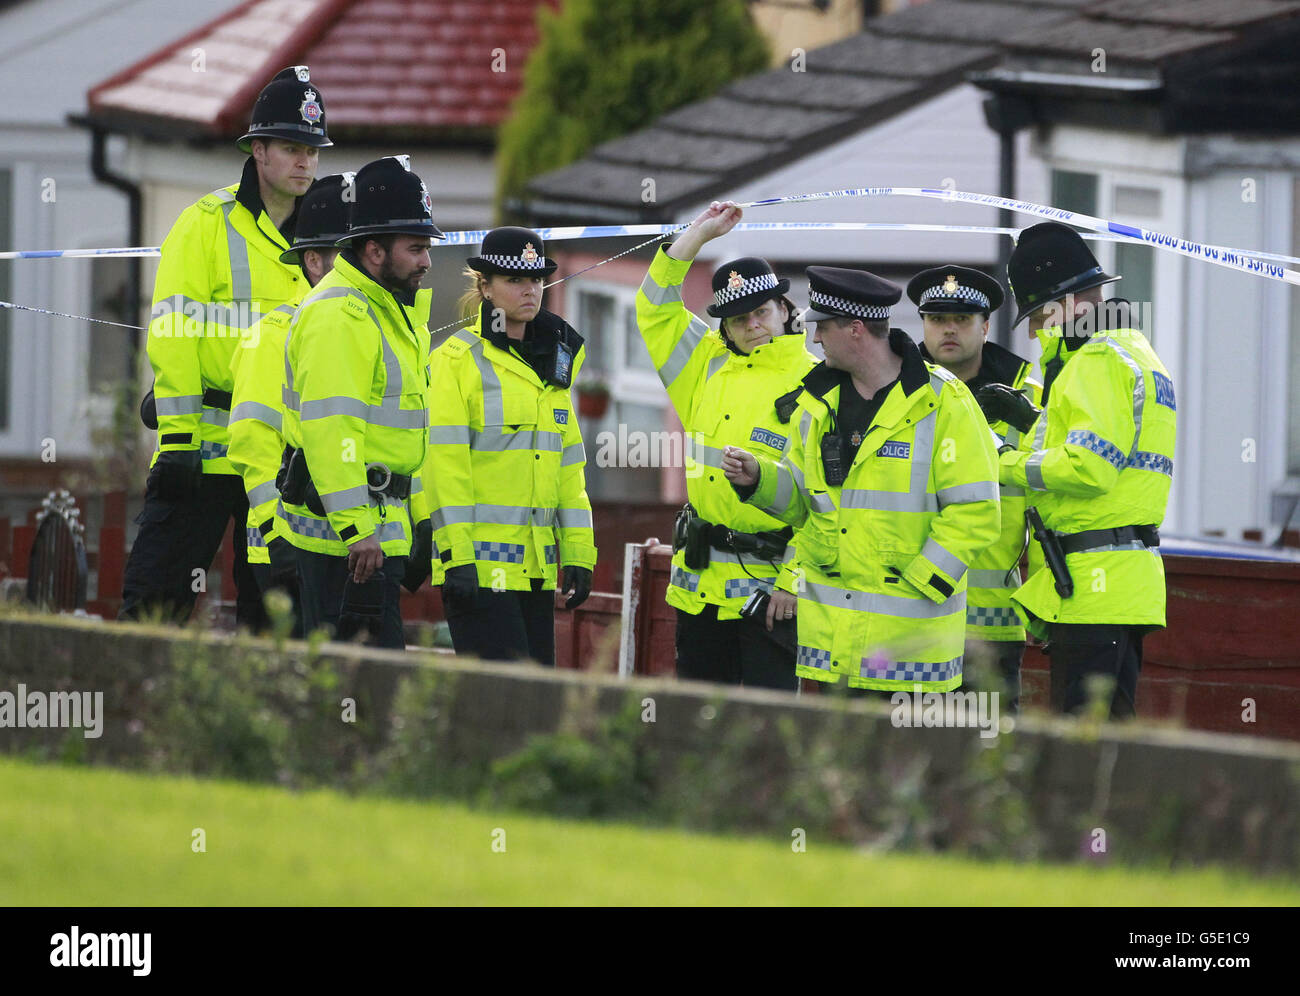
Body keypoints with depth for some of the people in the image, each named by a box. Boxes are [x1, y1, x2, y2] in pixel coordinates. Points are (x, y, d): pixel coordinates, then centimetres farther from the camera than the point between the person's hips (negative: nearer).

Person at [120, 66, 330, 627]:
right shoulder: (206, 225, -4)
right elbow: (173, 336, -8)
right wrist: (176, 438, -15)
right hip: (207, 451, -5)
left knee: (274, 617, 8)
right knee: (157, 602, -6)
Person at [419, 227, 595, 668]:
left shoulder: (552, 363, 18)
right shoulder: (459, 358, -4)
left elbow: (569, 466, 19)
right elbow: (445, 463, -10)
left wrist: (578, 554, 11)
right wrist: (457, 558, -17)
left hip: (537, 563, 7)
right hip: (481, 563, -7)